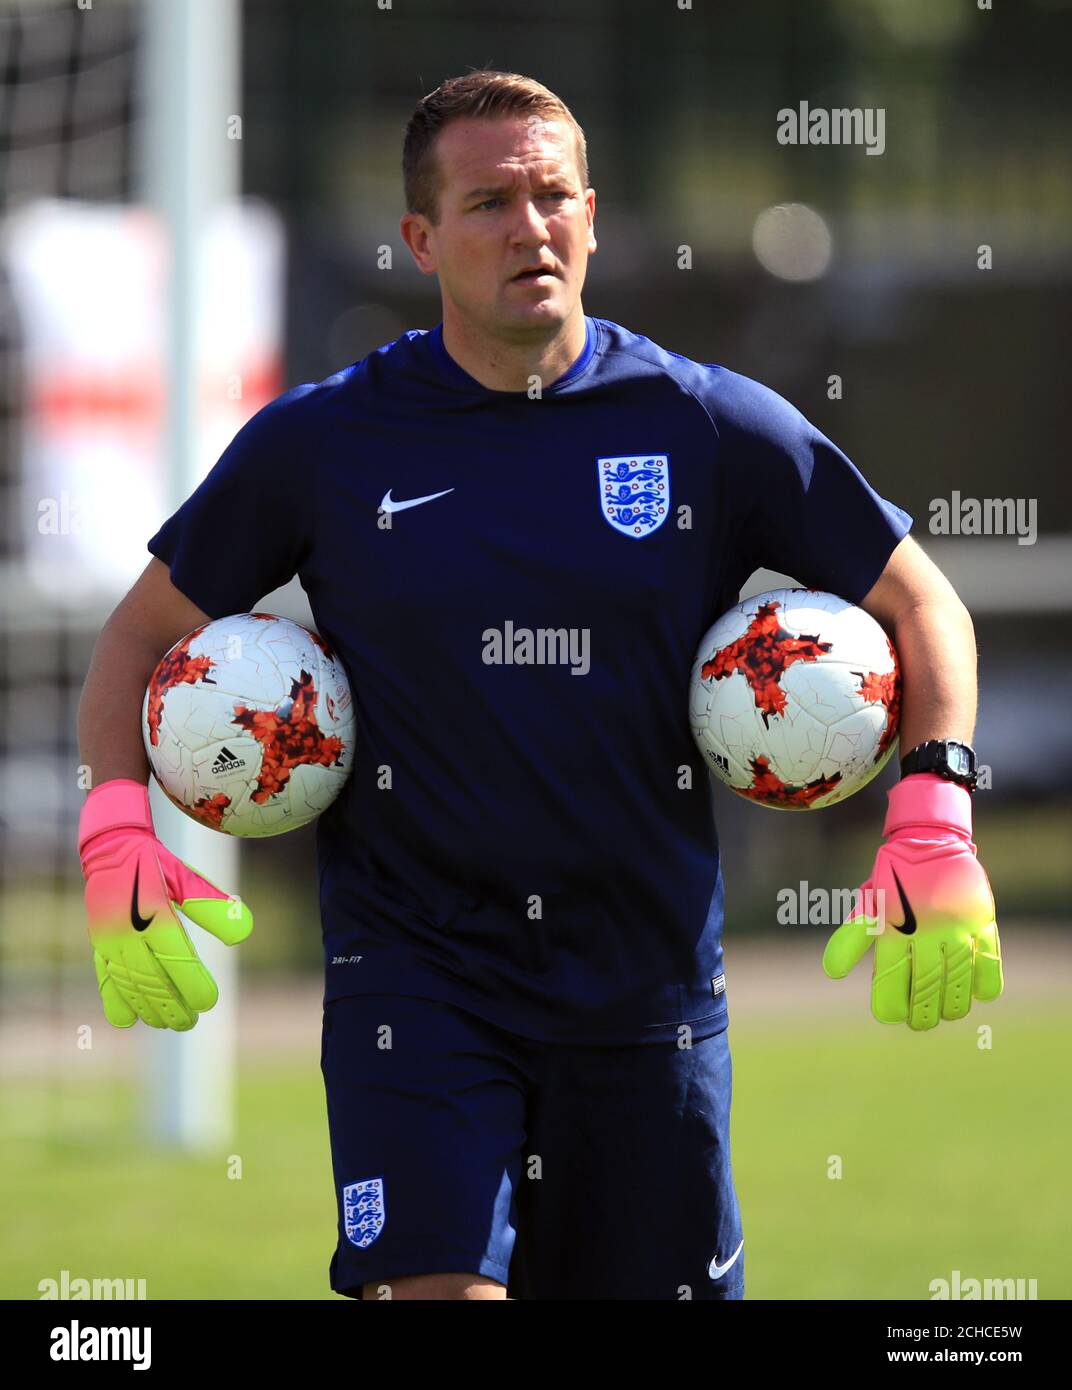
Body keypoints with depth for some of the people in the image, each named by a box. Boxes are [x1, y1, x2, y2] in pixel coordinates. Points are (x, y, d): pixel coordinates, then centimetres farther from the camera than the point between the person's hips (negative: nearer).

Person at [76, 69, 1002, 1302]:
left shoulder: (712, 427, 1)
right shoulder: (321, 443, 1)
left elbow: (919, 602, 9)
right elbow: (144, 630, 12)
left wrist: (934, 828, -5)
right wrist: (116, 833, -4)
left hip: (647, 982, 2)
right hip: (414, 974, -1)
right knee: (433, 1287, -18)